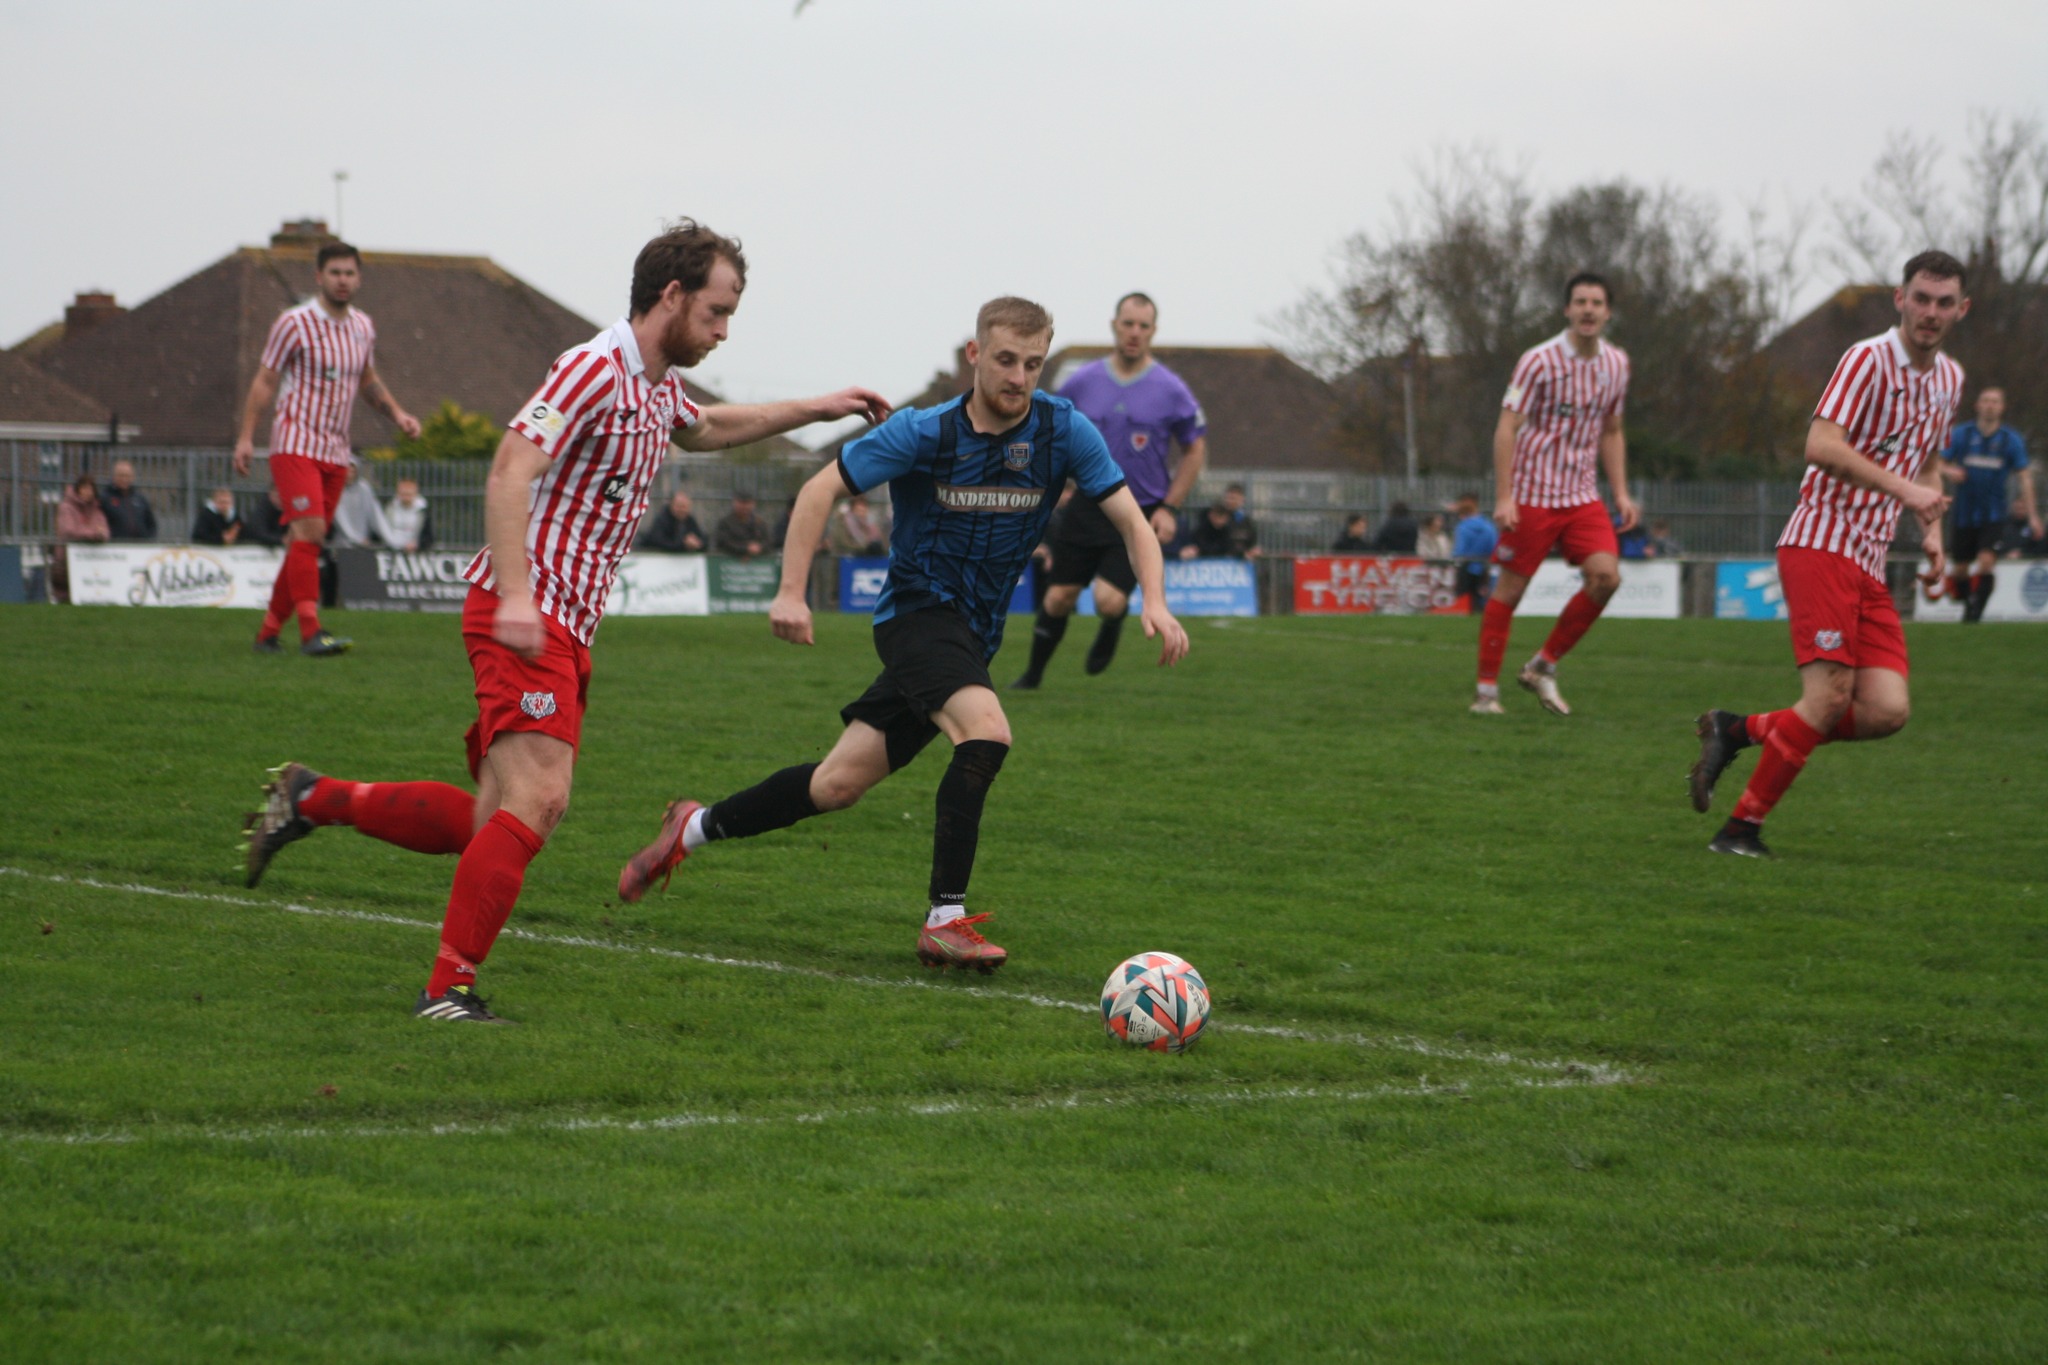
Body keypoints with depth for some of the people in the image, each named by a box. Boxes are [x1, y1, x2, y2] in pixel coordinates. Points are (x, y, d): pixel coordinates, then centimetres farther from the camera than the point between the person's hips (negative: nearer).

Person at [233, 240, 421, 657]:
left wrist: (396, 413, 9)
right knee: (309, 530, -21)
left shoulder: (363, 327, 10)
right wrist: (246, 437, -9)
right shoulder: (295, 323, -7)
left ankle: (268, 632, 14)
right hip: (295, 445, -6)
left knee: (307, 543, 6)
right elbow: (265, 380, -3)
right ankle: (310, 632, -26)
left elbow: (368, 380, 25)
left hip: (335, 451, 6)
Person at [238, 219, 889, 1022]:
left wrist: (813, 410, 39)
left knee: (496, 821, 8)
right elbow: (511, 470, -23)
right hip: (524, 615, -10)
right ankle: (449, 988, -17)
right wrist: (515, 596, -32)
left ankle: (311, 800, 21)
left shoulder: (659, 387, 16)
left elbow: (705, 429, 41)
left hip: (563, 627, 10)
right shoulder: (595, 370, -13)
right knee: (536, 799, -19)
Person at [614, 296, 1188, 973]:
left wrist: (1155, 601, -20)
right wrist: (791, 592, -14)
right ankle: (945, 920, -26)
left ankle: (694, 828, 25)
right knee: (986, 731, -31)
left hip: (974, 632, 4)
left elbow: (1130, 519, -3)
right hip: (918, 609, -4)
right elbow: (821, 489, -5)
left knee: (838, 784, 4)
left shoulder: (1063, 430, -6)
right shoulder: (924, 433, -12)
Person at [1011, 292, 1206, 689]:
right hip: (1087, 506, 2)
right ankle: (1034, 673, 23)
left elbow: (1195, 450, 4)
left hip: (1142, 517, -2)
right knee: (1058, 599, 2)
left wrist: (1169, 508, -3)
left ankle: (1111, 628, 20)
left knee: (1109, 601, -17)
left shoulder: (1171, 391, -5)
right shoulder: (1082, 382, 0)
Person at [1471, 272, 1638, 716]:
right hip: (1532, 493, -5)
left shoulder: (1616, 364, 7)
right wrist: (1503, 497, -17)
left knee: (1606, 576, -13)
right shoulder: (1539, 361, -11)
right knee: (1511, 589, -2)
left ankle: (1543, 667, 3)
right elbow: (1507, 427, -11)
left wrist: (1621, 493, 12)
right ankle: (1486, 690, 9)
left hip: (1582, 496, 5)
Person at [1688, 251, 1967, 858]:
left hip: (1869, 563, 8)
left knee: (1887, 710, -7)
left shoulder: (1949, 379, 17)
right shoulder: (1869, 359, -9)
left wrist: (1932, 532, 16)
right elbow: (1821, 446, -20)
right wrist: (1903, 488, -24)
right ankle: (1741, 827, -7)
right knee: (1830, 695, -18)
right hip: (1821, 543, -8)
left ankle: (1736, 730, 8)